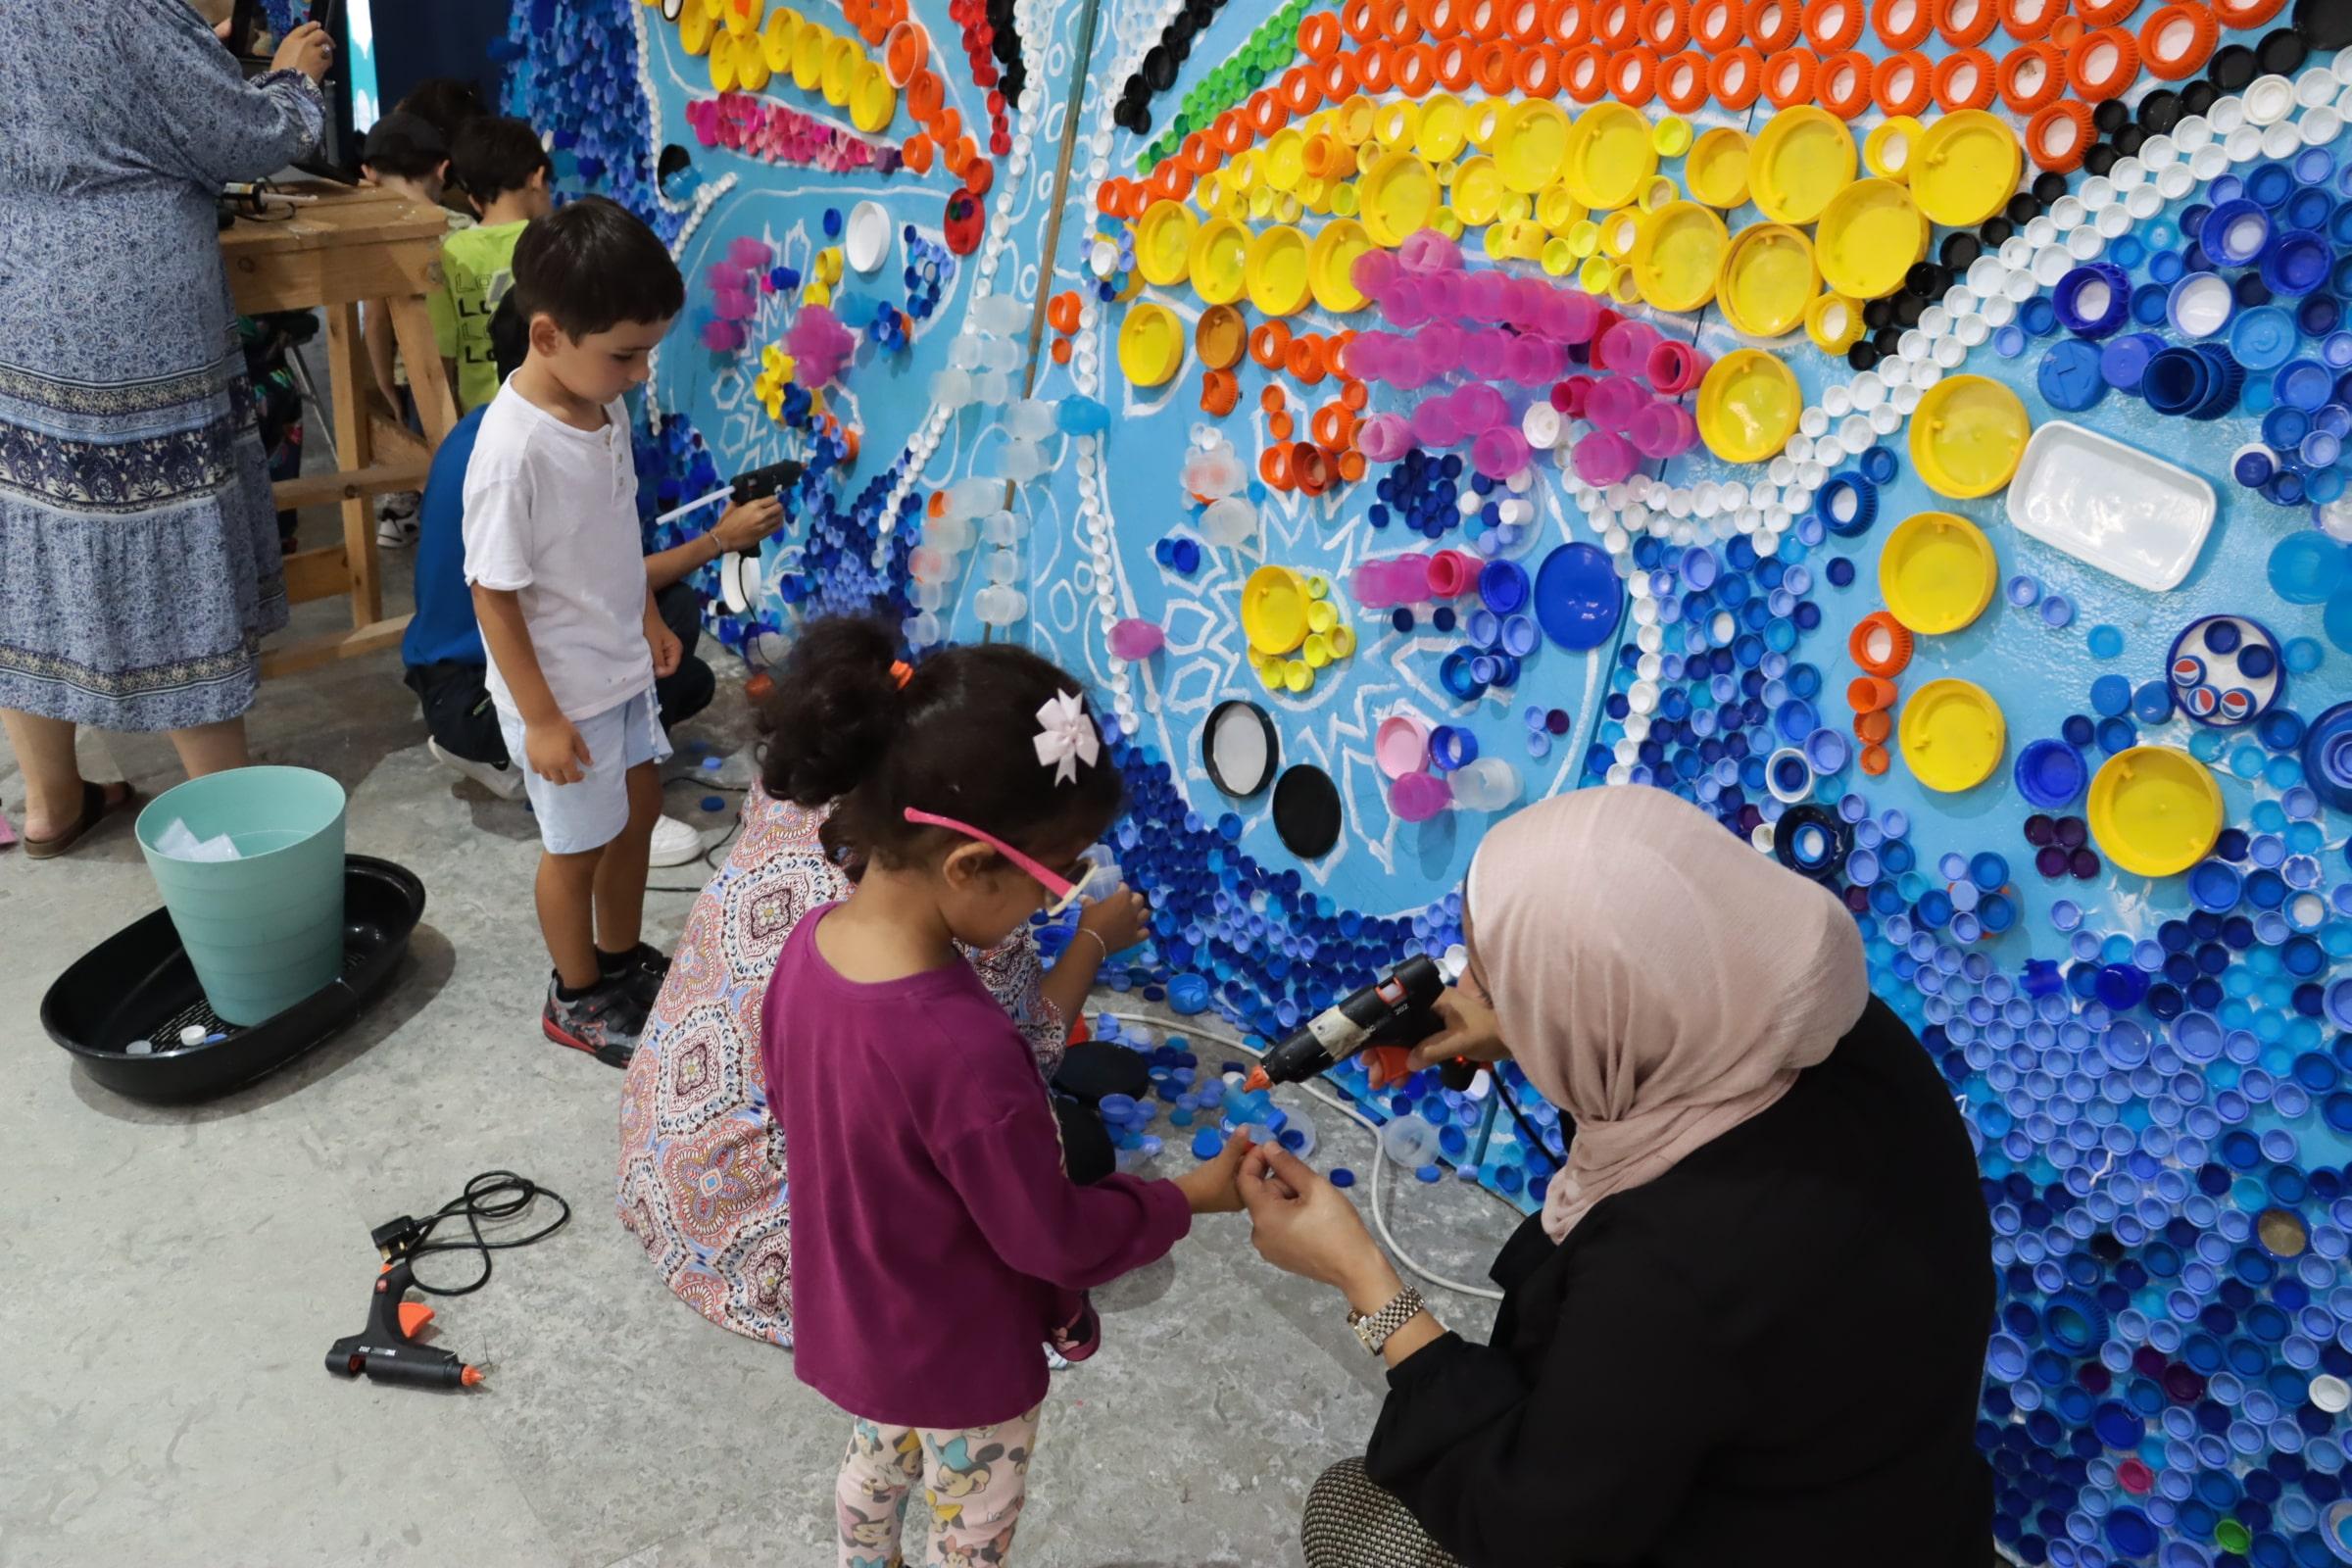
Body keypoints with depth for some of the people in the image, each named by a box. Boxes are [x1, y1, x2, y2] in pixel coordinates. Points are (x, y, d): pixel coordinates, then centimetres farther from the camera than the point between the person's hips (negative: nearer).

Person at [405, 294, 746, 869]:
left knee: (688, 684, 14)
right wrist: (720, 539, -13)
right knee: (671, 612, -20)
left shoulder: (477, 430, 6)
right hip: (471, 693, -10)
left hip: (459, 666, 10)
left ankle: (499, 756, 17)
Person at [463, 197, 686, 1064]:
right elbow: (495, 594, -23)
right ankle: (576, 998, 35)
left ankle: (620, 954, 46)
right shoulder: (513, 447, -30)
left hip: (620, 666, 8)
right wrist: (541, 717, -19)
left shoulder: (605, 404, -6)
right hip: (562, 692, -8)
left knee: (638, 805, 23)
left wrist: (649, 618, 17)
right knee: (580, 843, 11)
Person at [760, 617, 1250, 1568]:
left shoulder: (808, 947, -17)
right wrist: (1187, 1198, -11)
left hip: (849, 1319, 7)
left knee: (874, 1465, 34)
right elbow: (1053, 1237, -26)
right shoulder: (966, 1048, -40)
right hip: (958, 1360, -7)